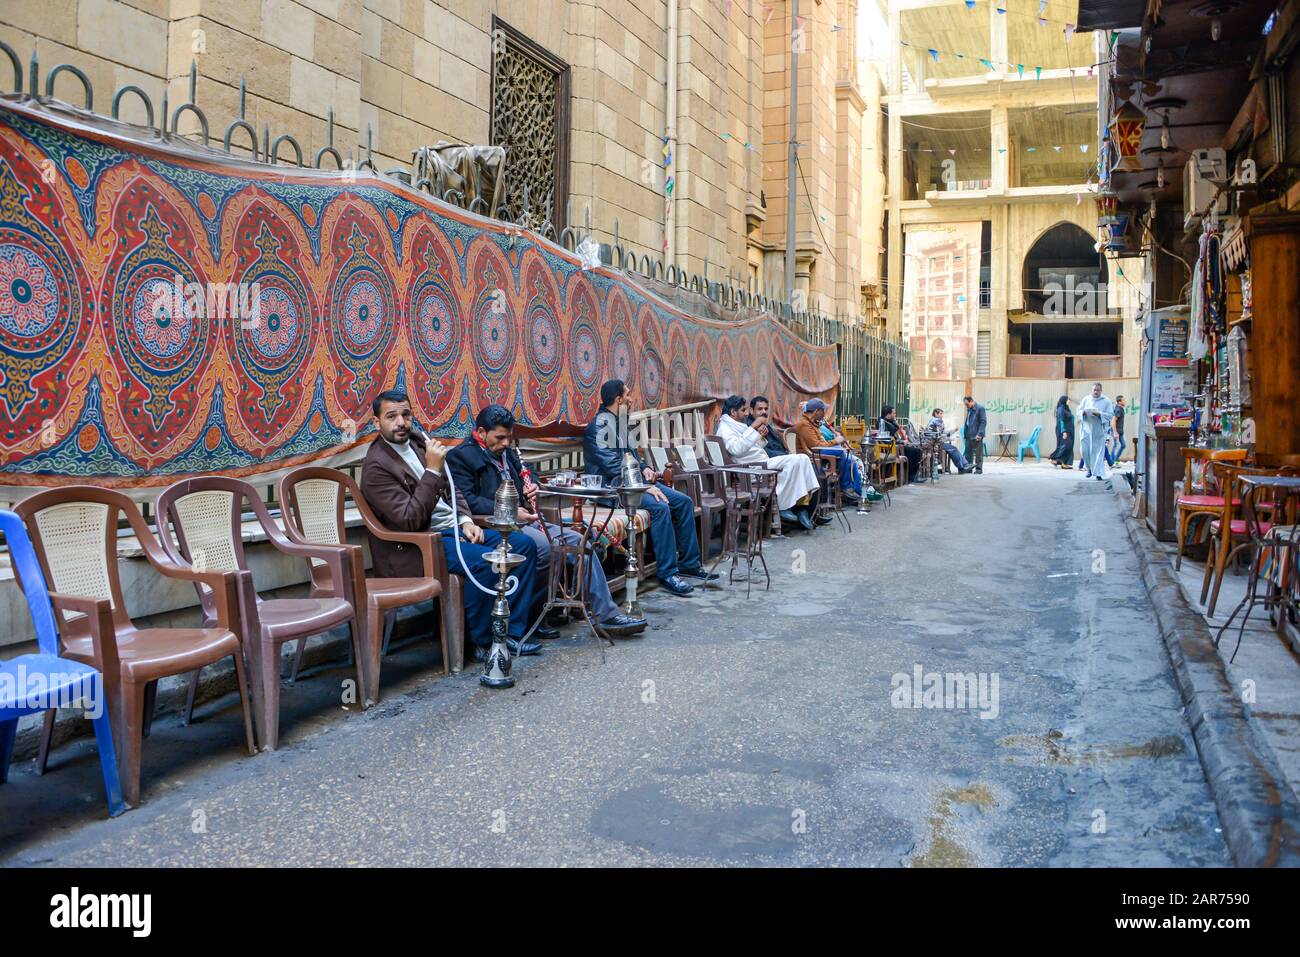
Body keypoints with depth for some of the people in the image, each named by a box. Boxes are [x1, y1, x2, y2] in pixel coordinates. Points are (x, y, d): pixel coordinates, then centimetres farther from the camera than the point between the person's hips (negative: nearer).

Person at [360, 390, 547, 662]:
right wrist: (433, 470, -24)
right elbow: (410, 520, -23)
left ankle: (512, 632, 0)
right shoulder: (376, 466, -15)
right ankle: (483, 642, -9)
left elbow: (451, 488, 18)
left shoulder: (418, 441, 9)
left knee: (524, 545, -2)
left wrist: (466, 520, 1)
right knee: (486, 561, -30)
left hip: (454, 528, 9)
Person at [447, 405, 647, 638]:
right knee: (554, 548, -30)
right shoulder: (460, 456, -5)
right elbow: (466, 500, -18)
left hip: (524, 520, 9)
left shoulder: (506, 451, 20)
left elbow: (524, 475, 34)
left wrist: (532, 486, 9)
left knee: (578, 541, -8)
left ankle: (607, 614, -7)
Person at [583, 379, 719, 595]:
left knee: (683, 501, -1)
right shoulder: (600, 425, -13)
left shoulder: (620, 422, 17)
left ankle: (689, 563, 6)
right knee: (660, 507, -30)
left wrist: (644, 468, 7)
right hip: (611, 486, -10)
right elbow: (612, 465, -21)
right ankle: (667, 572, -23)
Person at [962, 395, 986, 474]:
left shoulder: (980, 408, -9)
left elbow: (983, 422, -12)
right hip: (969, 435, 8)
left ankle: (979, 469, 1)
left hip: (976, 435, -8)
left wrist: (979, 434, -18)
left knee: (978, 453, -3)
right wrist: (965, 433, 15)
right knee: (968, 452, 9)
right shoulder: (969, 409, 16)